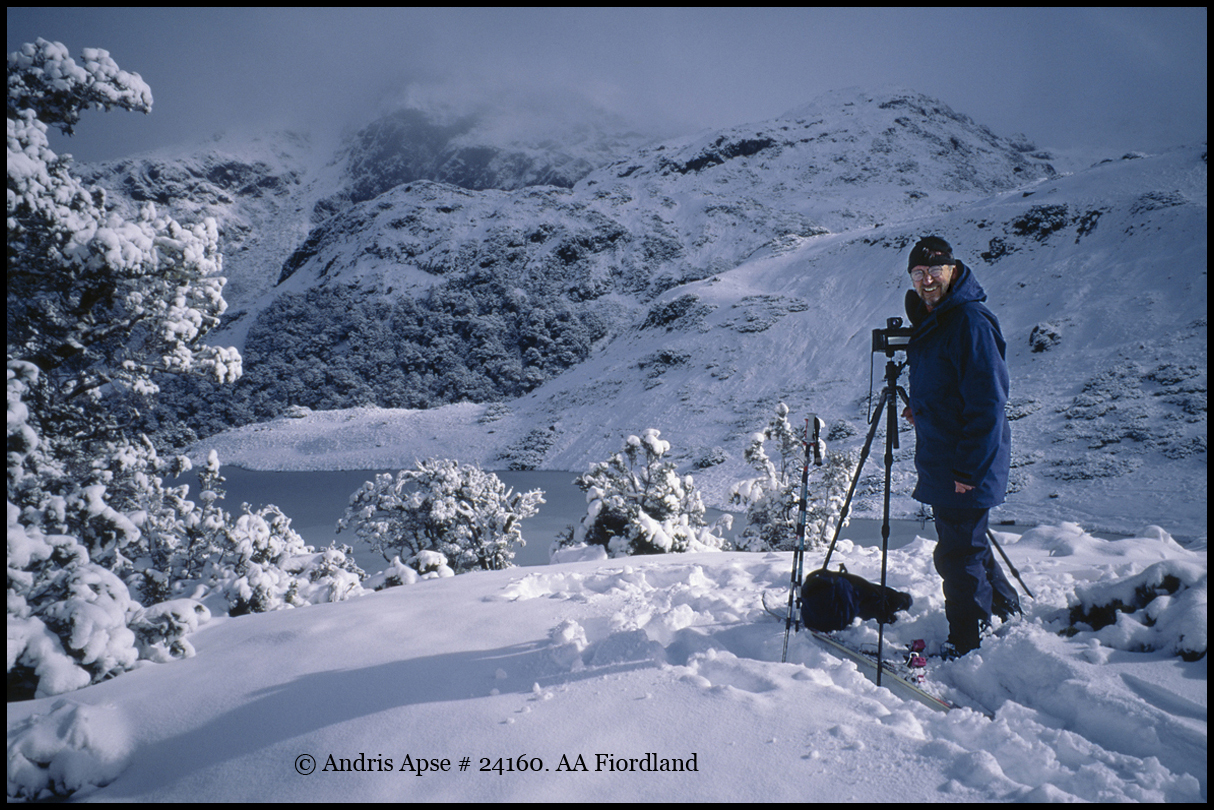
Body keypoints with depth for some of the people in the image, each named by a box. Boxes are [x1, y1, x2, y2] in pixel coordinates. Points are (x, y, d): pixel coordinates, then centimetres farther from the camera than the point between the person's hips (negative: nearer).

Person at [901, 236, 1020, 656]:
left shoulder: (970, 322, -18)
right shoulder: (931, 321, 12)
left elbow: (987, 403, -22)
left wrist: (968, 468, -23)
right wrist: (921, 408, 11)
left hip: (965, 469, -10)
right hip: (941, 464, 10)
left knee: (958, 555, -1)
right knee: (965, 546, 21)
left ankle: (970, 652, 14)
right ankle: (1009, 614, 40)